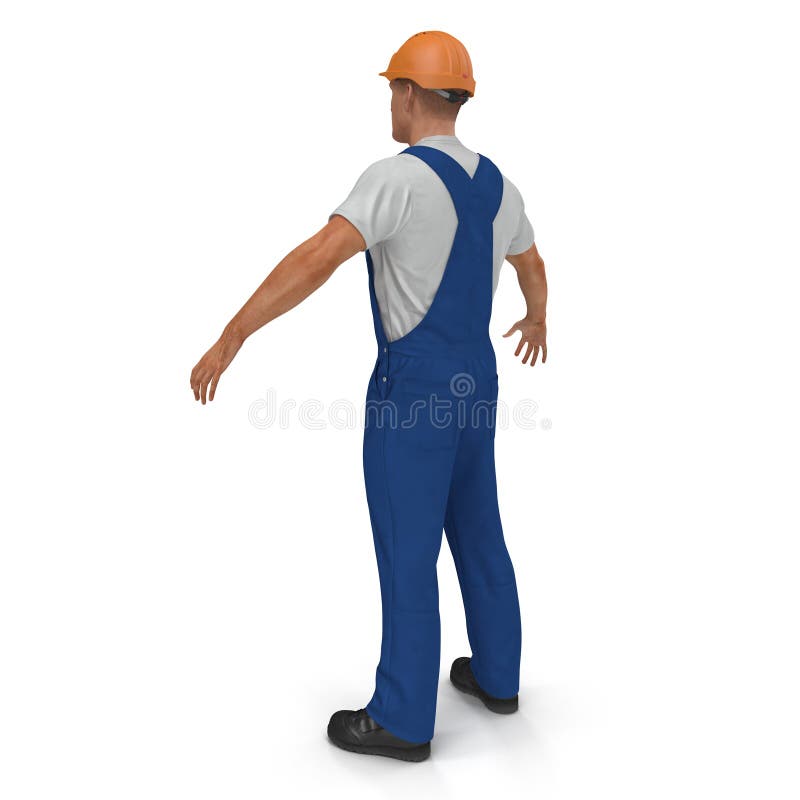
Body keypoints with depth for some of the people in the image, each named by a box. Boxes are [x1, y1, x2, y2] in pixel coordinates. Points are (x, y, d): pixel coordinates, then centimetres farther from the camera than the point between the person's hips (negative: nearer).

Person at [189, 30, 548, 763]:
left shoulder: (396, 178, -17)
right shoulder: (497, 184, 9)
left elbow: (317, 258, -30)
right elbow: (532, 265, 26)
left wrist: (230, 338, -28)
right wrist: (536, 320, 47)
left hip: (412, 392, -8)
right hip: (473, 382, 8)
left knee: (406, 557, 3)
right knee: (477, 533, 20)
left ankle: (403, 718, 18)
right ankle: (497, 675, 35)